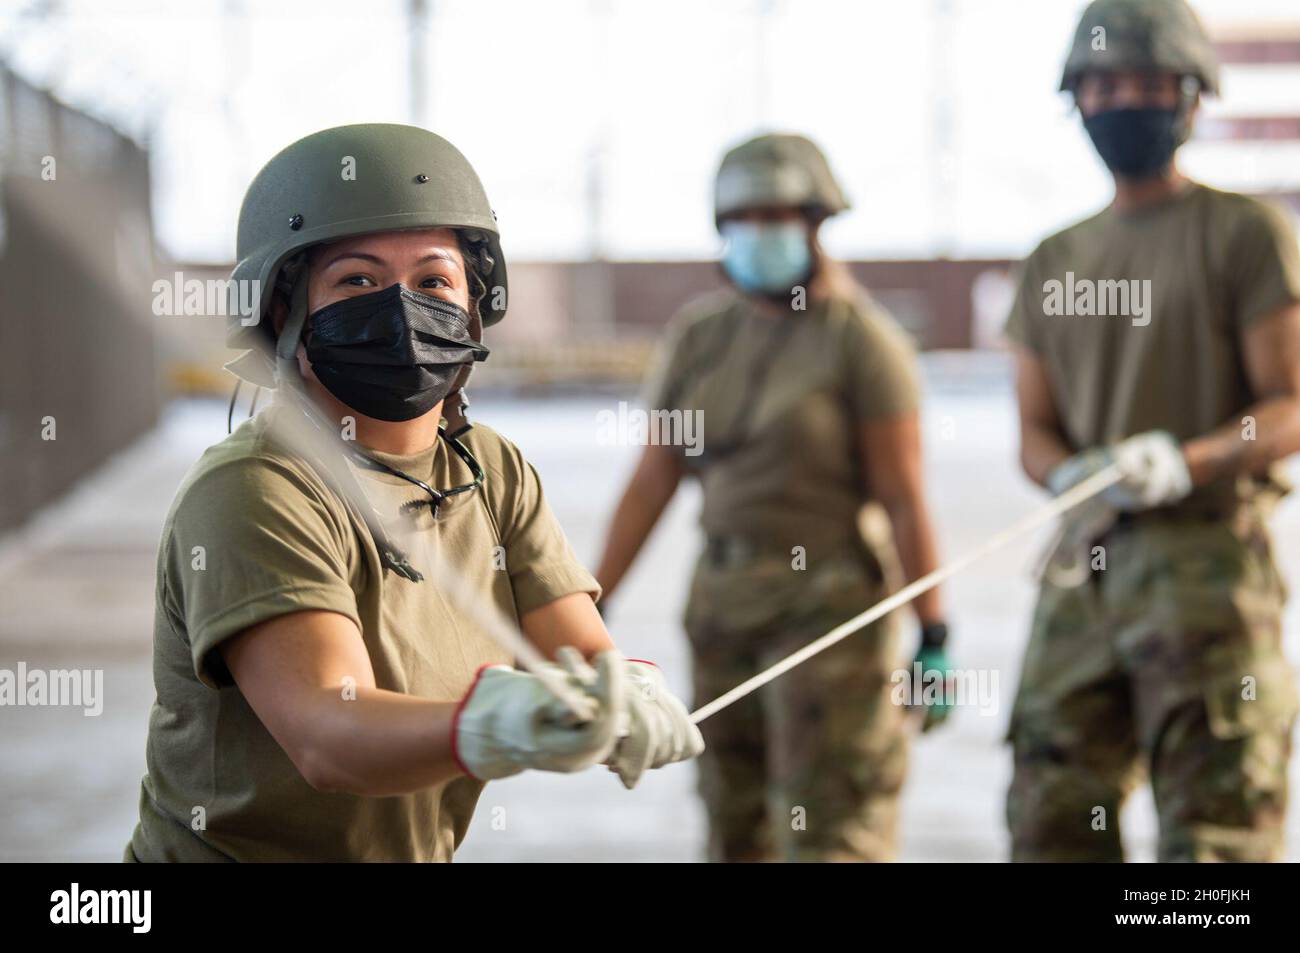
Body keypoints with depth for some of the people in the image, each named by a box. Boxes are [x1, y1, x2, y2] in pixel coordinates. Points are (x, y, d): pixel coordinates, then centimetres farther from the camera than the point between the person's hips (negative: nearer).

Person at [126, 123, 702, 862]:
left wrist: (635, 700, -29)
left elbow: (589, 655, -8)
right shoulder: (250, 495, -17)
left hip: (422, 852, 6)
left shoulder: (499, 476, 3)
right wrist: (488, 728, -46)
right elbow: (324, 736, -30)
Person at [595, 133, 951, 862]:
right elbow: (652, 482, 10)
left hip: (828, 597, -6)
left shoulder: (862, 339, -7)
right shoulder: (700, 334, 9)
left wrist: (934, 639, -13)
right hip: (723, 597, 6)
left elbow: (906, 499, -10)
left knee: (831, 830, -7)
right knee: (736, 830, 11)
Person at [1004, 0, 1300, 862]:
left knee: (1215, 828, -5)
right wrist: (1073, 474, -8)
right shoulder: (1054, 262, 17)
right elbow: (1035, 428, 15)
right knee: (1051, 821, 6)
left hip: (1209, 558, -6)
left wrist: (1184, 462, -24)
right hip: (1085, 564, 6)